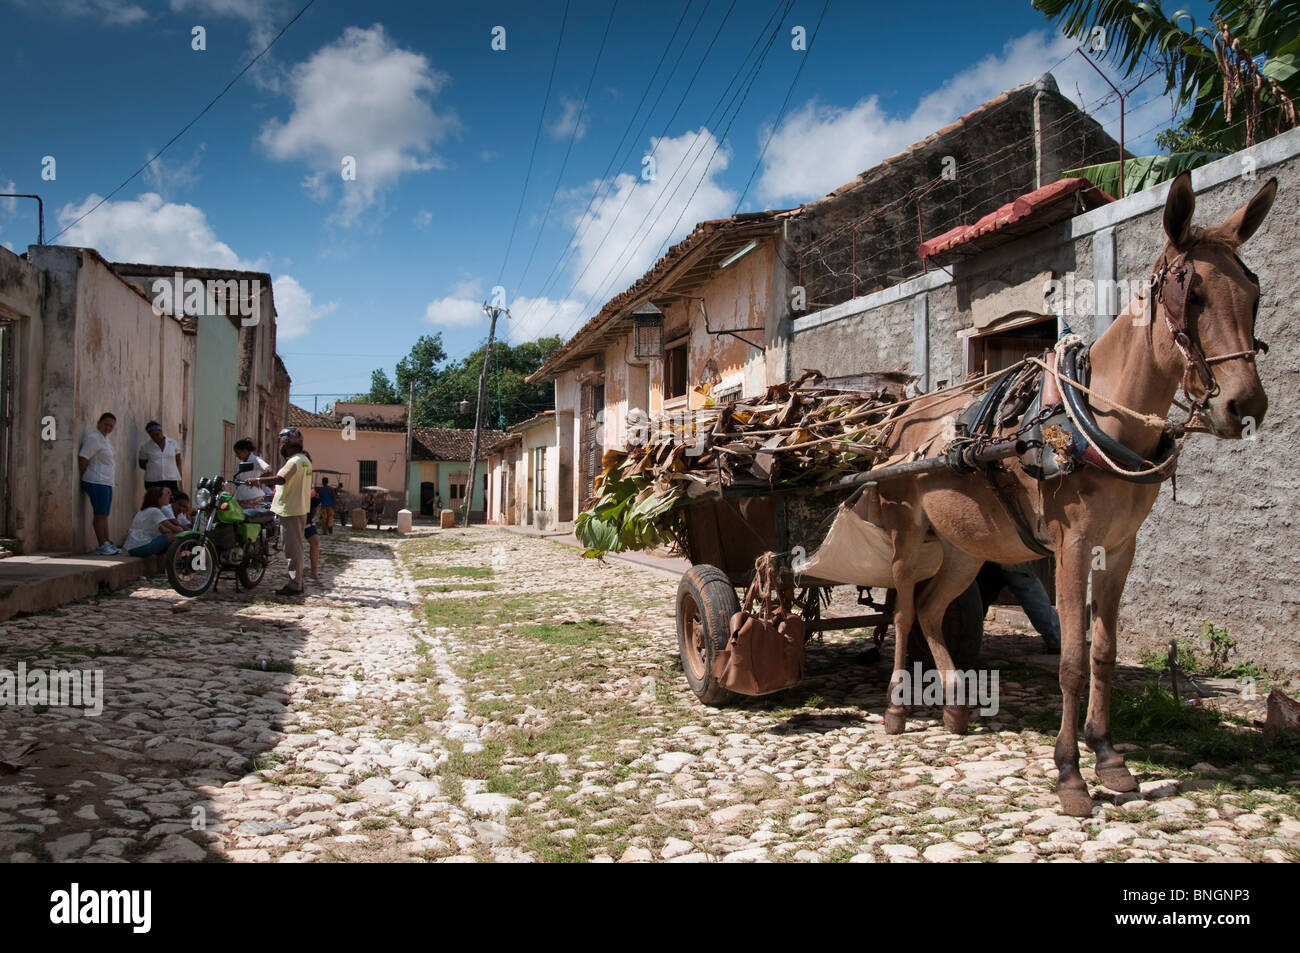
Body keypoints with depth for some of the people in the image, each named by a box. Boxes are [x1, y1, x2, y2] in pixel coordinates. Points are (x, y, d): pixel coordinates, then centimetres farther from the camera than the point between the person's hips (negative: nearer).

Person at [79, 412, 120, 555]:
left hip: (106, 483, 10)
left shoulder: (104, 438, 19)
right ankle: (102, 546, -9)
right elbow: (82, 459, -17)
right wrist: (84, 479, -12)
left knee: (104, 514, 12)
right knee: (99, 514, -9)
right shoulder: (93, 437, -12)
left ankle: (107, 544, 16)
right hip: (97, 482, -10)